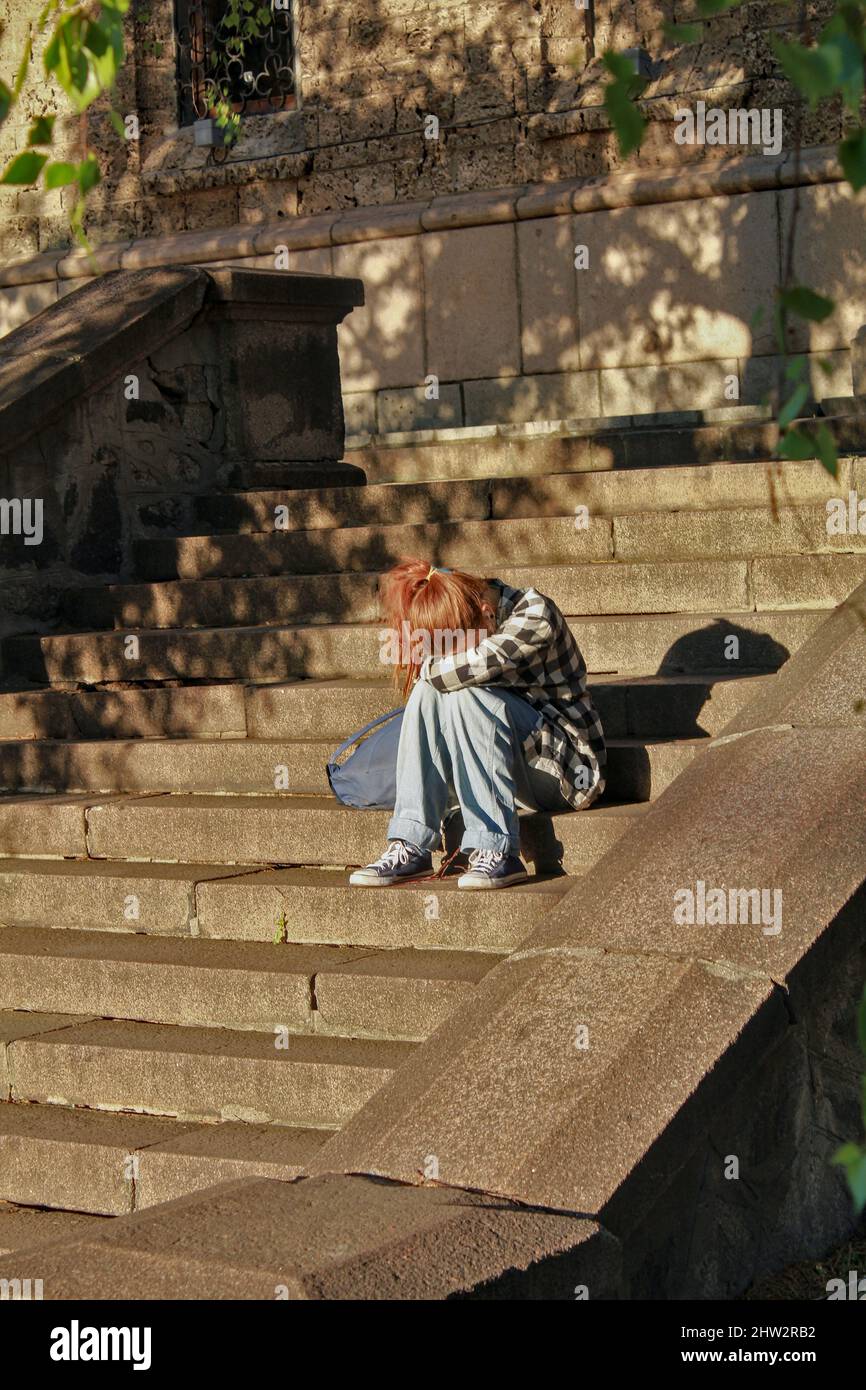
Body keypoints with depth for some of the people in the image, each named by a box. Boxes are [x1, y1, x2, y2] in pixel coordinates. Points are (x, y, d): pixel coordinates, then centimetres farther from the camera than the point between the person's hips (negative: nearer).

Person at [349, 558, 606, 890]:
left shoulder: (535, 613, -18)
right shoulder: (458, 626, 1)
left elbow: (476, 665, -31)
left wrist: (429, 668, -16)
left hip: (565, 767, -6)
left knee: (464, 695, -29)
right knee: (429, 689, -18)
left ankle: (495, 849, -31)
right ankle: (411, 847, -24)